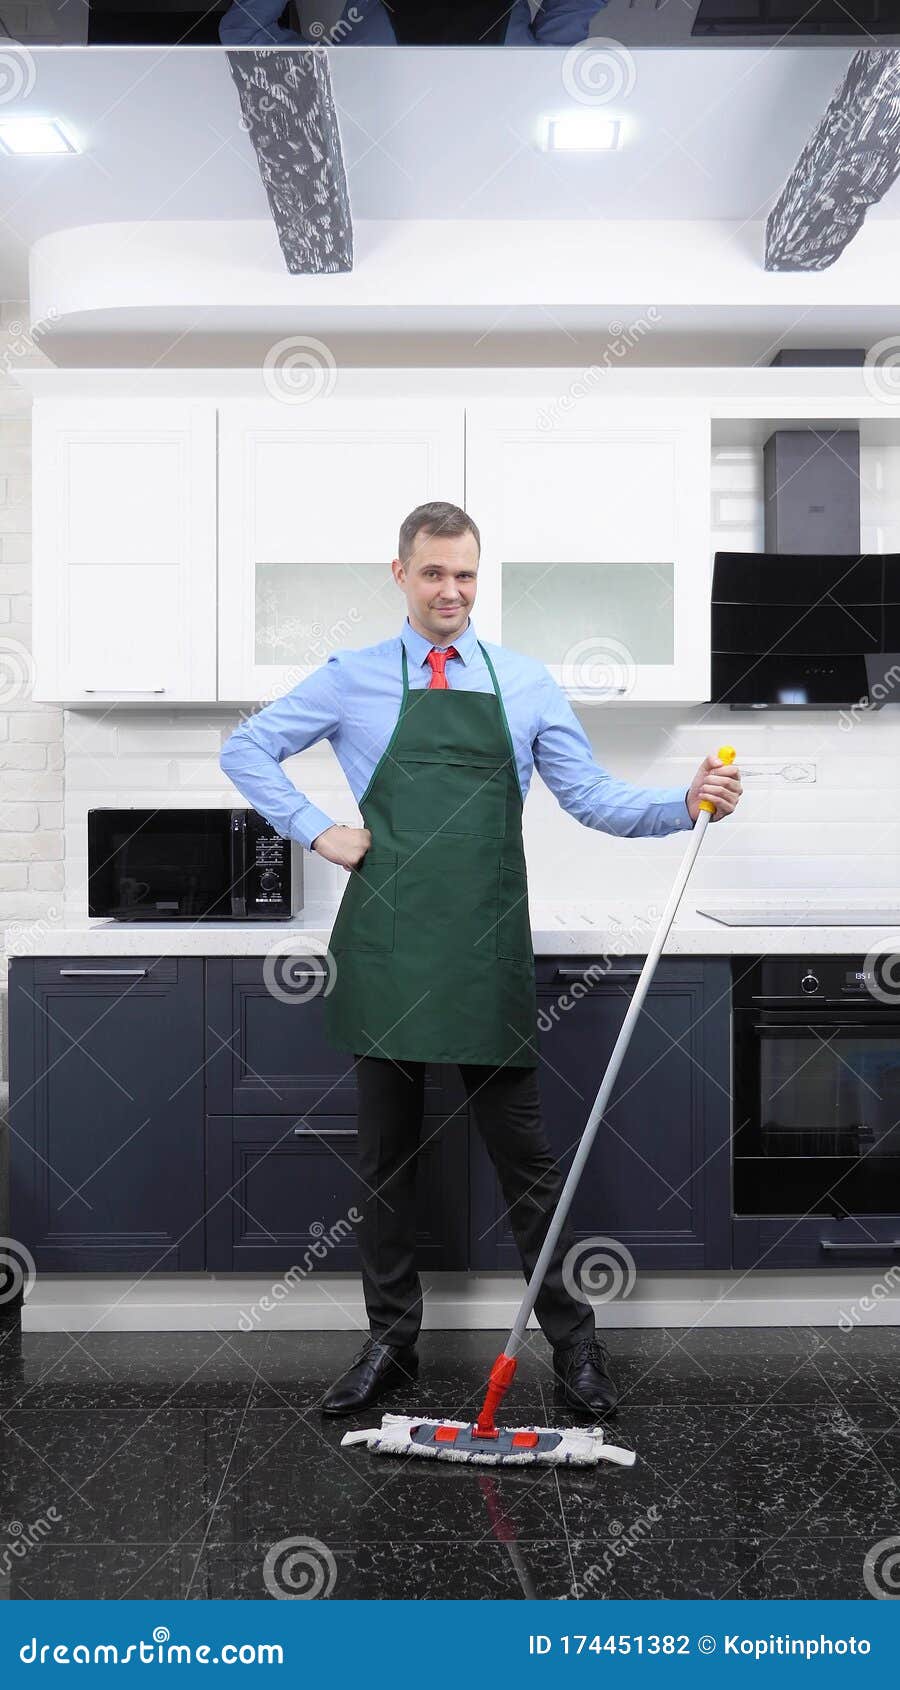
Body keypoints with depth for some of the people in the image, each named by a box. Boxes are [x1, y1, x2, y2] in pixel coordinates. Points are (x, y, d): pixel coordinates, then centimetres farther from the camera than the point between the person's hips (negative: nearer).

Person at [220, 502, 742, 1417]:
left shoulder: (526, 683, 8)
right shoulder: (351, 678, 5)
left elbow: (593, 797, 5)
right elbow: (244, 749, 12)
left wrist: (685, 803, -11)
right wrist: (318, 831, 1)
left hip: (488, 949, 0)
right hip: (386, 945, 0)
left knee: (524, 1153, 6)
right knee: (384, 1153, 10)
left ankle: (571, 1339, 22)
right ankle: (390, 1339, 26)